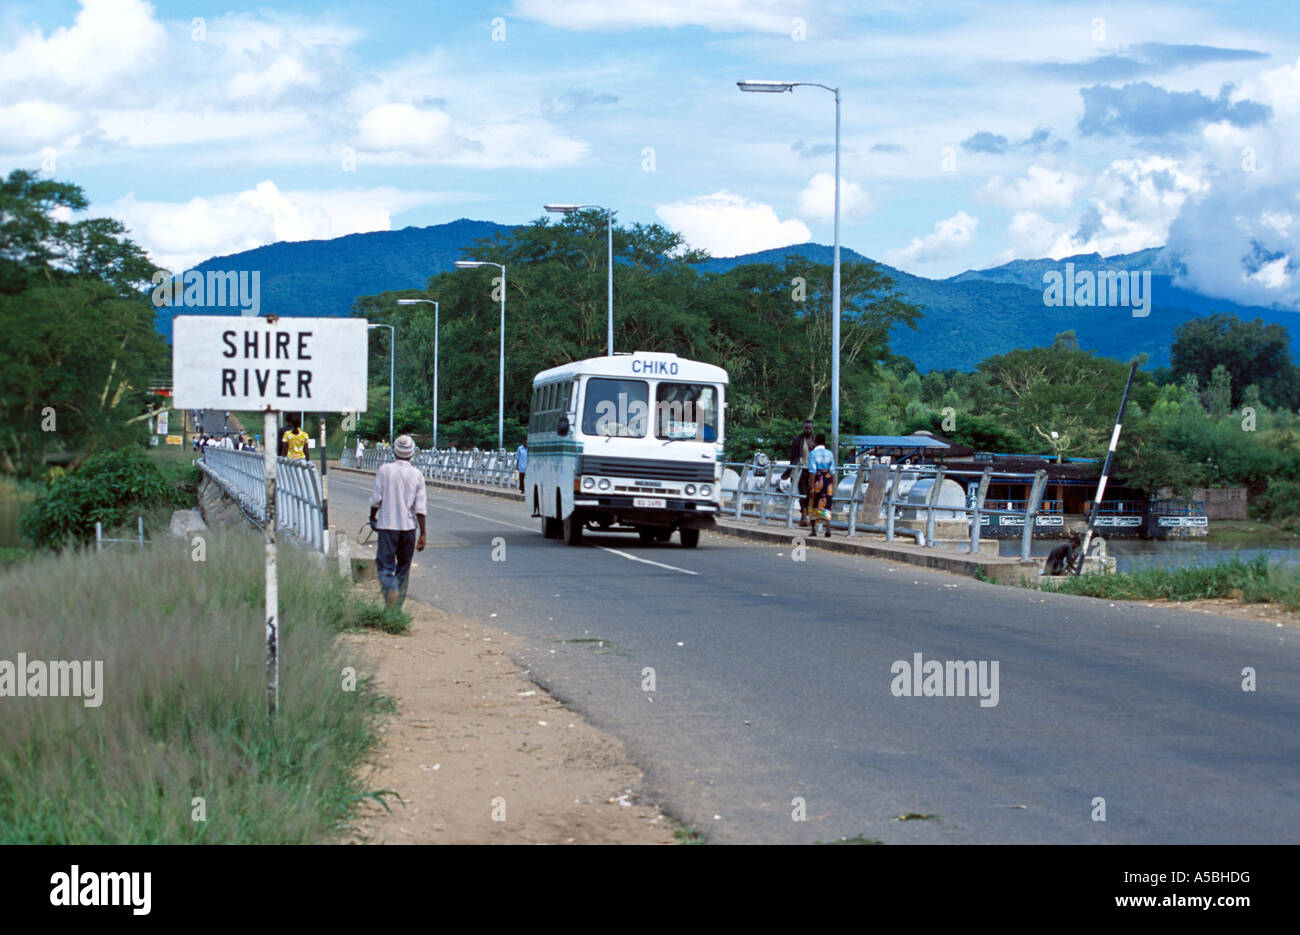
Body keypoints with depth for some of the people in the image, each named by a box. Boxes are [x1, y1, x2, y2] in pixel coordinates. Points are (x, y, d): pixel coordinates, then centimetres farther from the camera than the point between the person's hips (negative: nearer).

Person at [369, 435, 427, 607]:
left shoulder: (385, 470, -6)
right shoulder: (417, 475, -1)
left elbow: (376, 499, -4)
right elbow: (420, 507, -3)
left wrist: (372, 518, 14)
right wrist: (422, 534, 0)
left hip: (387, 525, -2)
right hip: (408, 526, 2)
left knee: (385, 564, -1)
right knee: (404, 567, 14)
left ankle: (390, 587, -30)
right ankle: (398, 606, 17)